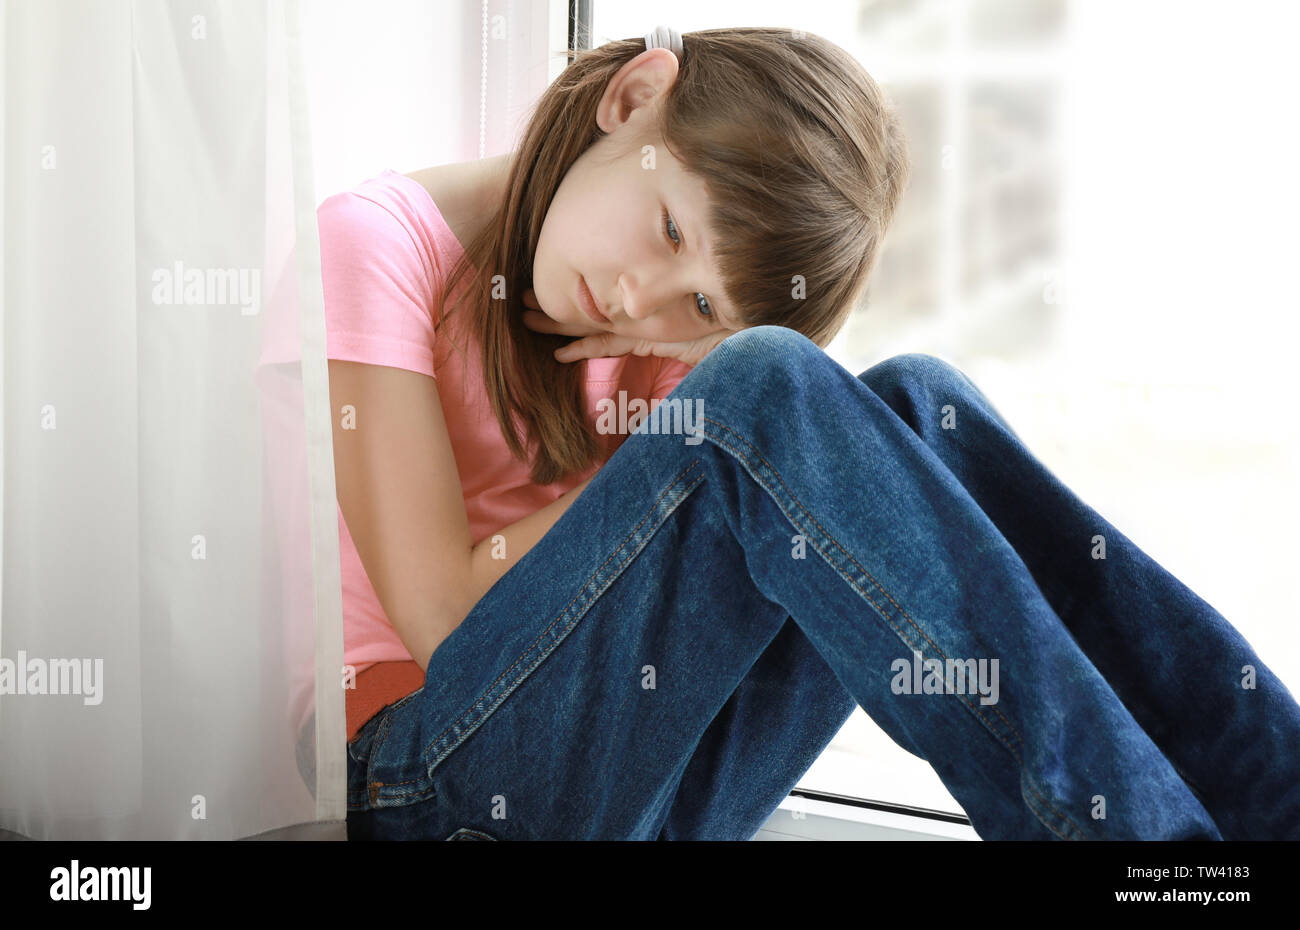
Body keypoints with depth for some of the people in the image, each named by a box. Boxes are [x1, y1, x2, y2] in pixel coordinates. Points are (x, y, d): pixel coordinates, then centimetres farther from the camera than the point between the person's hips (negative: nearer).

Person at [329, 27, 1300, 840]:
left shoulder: (679, 335, 9)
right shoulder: (376, 241, -8)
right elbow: (449, 617, -17)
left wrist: (698, 372, -13)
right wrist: (702, 432, -11)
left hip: (649, 782, 5)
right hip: (440, 785, -5)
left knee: (914, 405, -16)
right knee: (761, 388, -27)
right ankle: (1134, 817, -29)